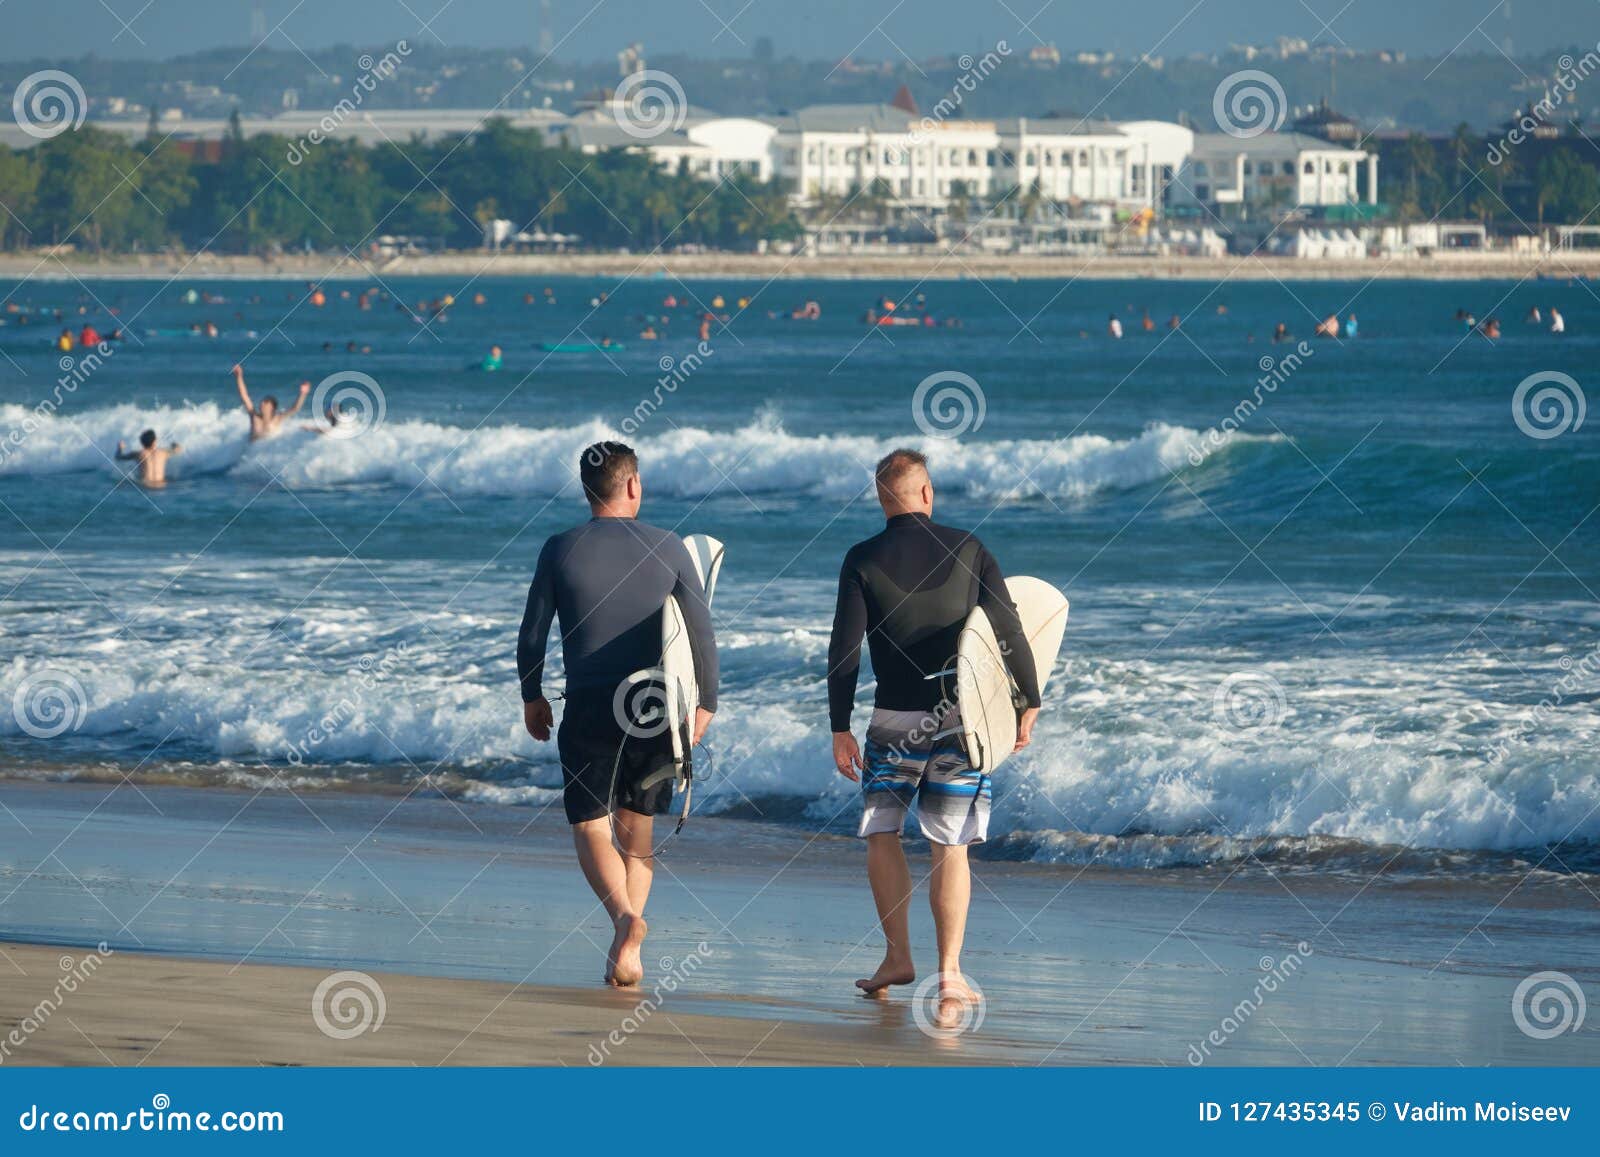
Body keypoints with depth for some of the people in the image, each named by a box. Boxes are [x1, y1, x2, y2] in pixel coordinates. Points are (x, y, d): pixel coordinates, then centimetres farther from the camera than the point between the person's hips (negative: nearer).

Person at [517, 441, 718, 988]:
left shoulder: (560, 550, -4)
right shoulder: (667, 549, -1)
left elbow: (531, 635, 0)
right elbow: (702, 634, -1)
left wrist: (532, 696, 15)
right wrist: (705, 703, 10)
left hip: (589, 708, -2)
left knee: (591, 828, 2)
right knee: (636, 827, 15)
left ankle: (624, 915, -25)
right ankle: (628, 949, 10)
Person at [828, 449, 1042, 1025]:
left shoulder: (863, 560, -4)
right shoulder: (968, 550, -1)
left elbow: (845, 649, -6)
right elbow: (1009, 632, -2)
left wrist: (840, 729, 1)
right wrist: (1029, 703, 9)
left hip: (895, 719, -1)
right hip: (962, 717, 1)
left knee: (882, 833, 17)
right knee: (951, 848, 3)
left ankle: (897, 956, 13)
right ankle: (949, 974, -6)